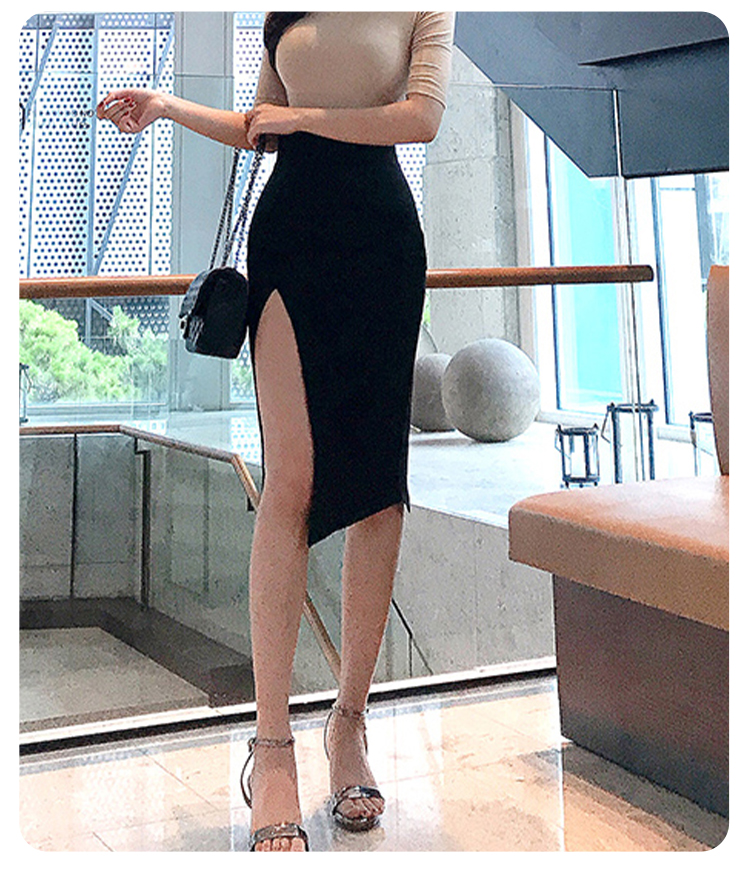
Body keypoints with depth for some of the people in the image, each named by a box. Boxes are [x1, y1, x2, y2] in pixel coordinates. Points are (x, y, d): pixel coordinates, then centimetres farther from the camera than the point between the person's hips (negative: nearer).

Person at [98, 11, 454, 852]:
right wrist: (166, 106, 11)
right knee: (292, 476, -11)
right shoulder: (282, 12, 17)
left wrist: (305, 115, -2)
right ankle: (271, 746, -10)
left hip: (381, 238, -1)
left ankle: (350, 722, 7)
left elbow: (421, 116, -8)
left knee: (377, 480, -2)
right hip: (289, 236, 1)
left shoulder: (423, 7, 7)